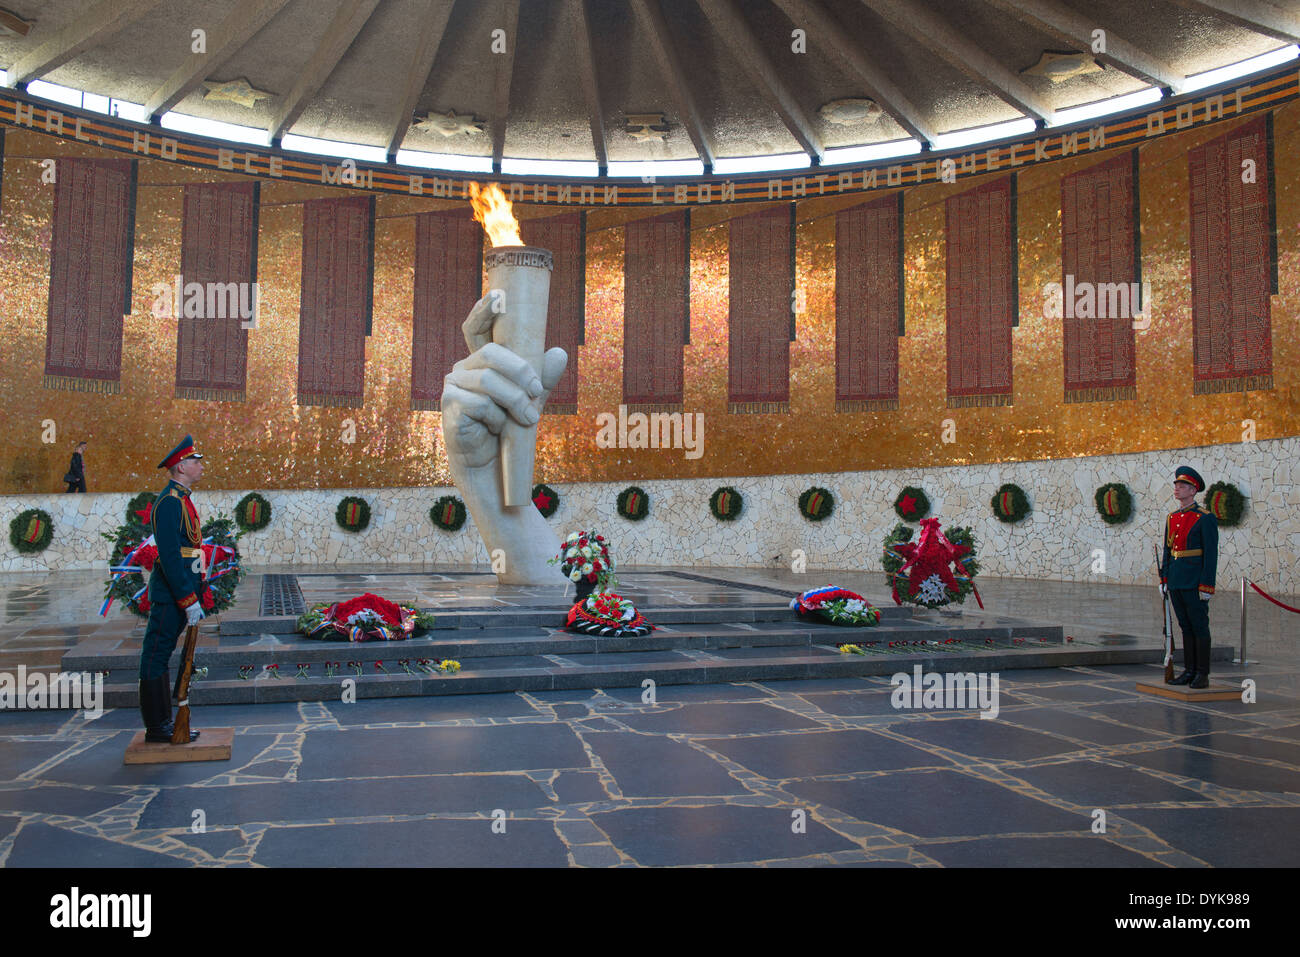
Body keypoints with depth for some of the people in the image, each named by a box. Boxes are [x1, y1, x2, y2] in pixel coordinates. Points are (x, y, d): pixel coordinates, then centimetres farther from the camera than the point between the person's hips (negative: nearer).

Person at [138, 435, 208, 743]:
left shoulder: (182, 500, 16)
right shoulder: (170, 502, -15)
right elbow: (169, 556, -21)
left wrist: (195, 595, 19)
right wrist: (189, 600, -21)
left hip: (181, 589, 10)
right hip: (171, 592, -10)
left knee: (161, 656, 14)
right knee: (157, 656, -2)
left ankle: (163, 722, 21)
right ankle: (157, 727, 5)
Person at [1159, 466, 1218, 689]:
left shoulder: (1206, 518, -8)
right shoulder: (1172, 518, 13)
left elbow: (1211, 554, -11)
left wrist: (1207, 585, -15)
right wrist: (1163, 579, 12)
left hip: (1194, 582, -7)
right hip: (1175, 582, 7)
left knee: (1200, 627, -1)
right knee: (1185, 626, 11)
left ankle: (1203, 674, 5)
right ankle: (1189, 670, 17)